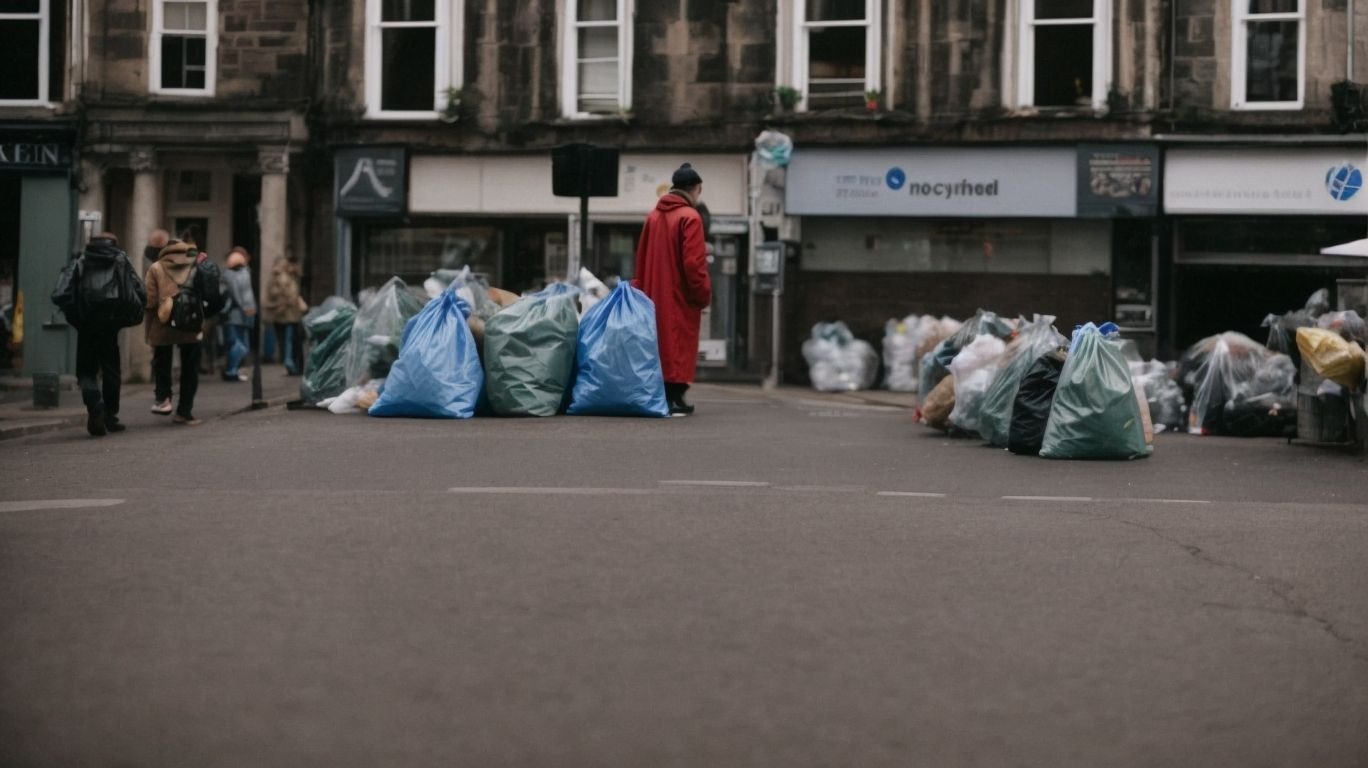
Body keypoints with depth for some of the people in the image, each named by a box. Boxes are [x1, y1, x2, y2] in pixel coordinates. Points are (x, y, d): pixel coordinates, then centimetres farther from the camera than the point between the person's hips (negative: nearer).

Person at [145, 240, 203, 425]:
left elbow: (150, 302, 1)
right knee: (190, 369, 8)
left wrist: (149, 333, 5)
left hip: (163, 326, -1)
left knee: (162, 363, 16)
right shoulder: (198, 266, 9)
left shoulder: (156, 269, 5)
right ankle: (185, 412, 6)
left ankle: (164, 398, -3)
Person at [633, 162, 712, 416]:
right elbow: (693, 263, -17)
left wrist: (642, 289, 18)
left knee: (659, 342, 12)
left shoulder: (653, 216, 9)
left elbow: (641, 258, 12)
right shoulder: (689, 217, -11)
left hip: (654, 295, 7)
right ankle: (674, 397, -5)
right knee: (679, 345, -2)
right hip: (681, 298, -7)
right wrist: (703, 294, -7)